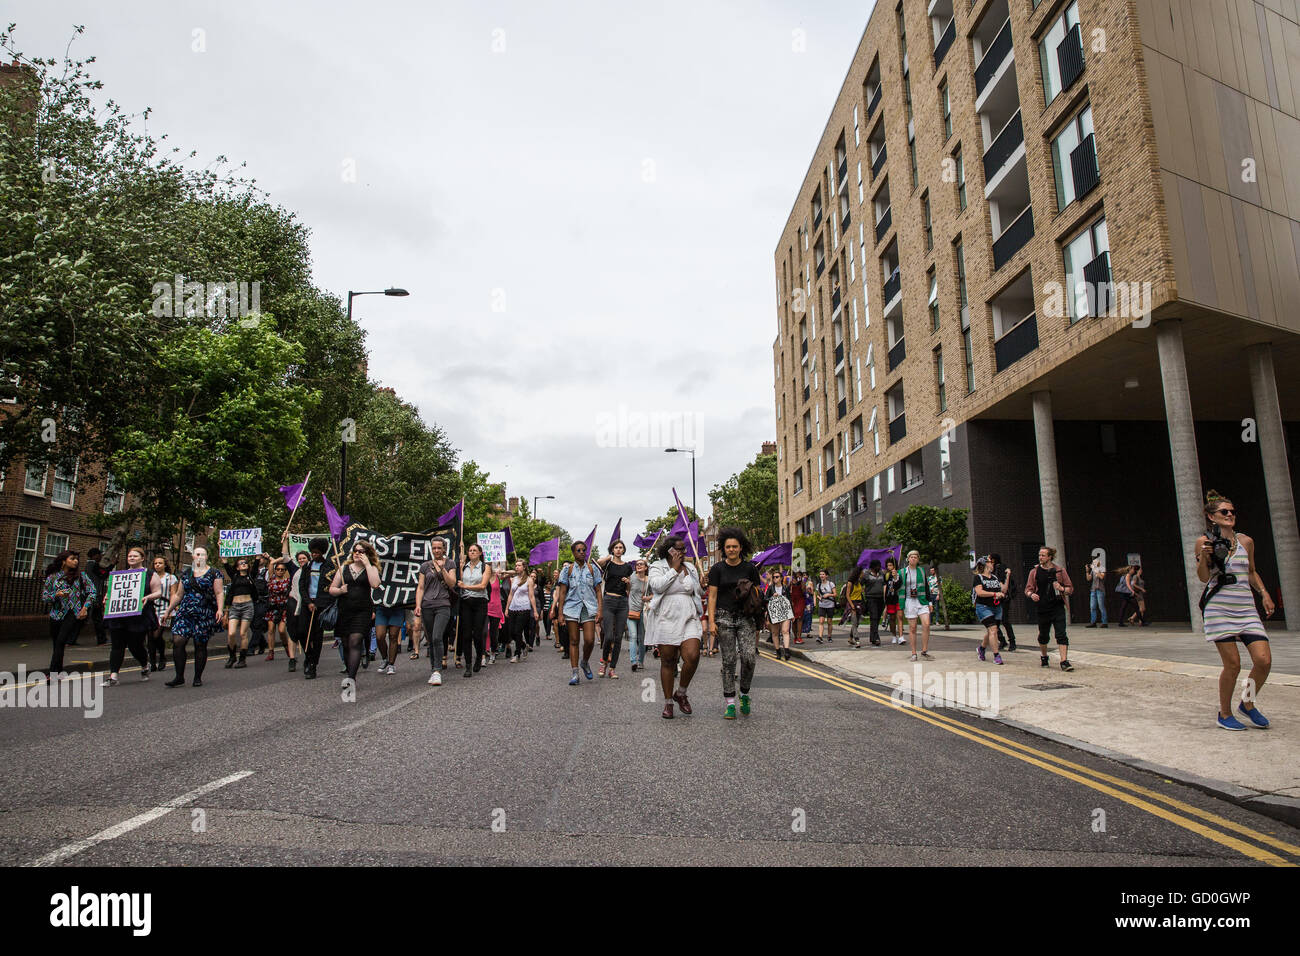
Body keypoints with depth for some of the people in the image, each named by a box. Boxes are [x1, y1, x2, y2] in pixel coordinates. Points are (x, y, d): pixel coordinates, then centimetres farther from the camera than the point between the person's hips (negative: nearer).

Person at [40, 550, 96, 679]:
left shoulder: (81, 575, 5)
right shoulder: (52, 577, 7)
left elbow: (92, 592, 5)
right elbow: (44, 596, 8)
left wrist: (85, 607, -5)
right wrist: (57, 594, -12)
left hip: (74, 613, -2)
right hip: (56, 614, 2)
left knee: (60, 641, -14)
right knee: (56, 643, 7)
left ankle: (52, 673, -13)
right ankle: (58, 669, 24)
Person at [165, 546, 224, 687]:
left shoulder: (214, 573, 4)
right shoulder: (186, 573, 16)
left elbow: (219, 593, -3)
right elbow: (178, 595, 21)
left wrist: (220, 609, -15)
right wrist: (169, 609, 18)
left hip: (205, 614, -3)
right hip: (185, 613, 4)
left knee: (200, 645, 0)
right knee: (177, 641, -9)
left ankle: (198, 678, 11)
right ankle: (179, 676, 1)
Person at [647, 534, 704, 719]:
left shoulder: (690, 568, 15)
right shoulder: (657, 567, 2)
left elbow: (699, 592, 23)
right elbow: (657, 586, -17)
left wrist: (703, 585, 2)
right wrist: (674, 569, -11)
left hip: (689, 619, 3)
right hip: (666, 619, -3)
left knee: (692, 656, -15)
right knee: (667, 662, 3)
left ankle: (681, 693, 9)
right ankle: (668, 702, 16)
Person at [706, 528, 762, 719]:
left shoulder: (749, 568, 5)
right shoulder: (717, 569, 2)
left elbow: (757, 594, 10)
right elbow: (712, 596, 2)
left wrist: (759, 619, 3)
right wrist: (711, 621, -6)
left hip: (746, 617, 1)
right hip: (724, 617, -1)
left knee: (749, 657, -11)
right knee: (728, 660, 0)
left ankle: (744, 694, 13)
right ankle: (729, 703, 8)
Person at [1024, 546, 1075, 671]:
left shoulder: (1060, 571, 4)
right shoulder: (1034, 572, 6)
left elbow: (1070, 588, 8)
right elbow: (1028, 589, 9)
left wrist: (1062, 589, -14)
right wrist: (1031, 595, -14)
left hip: (1058, 607, -1)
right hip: (1042, 608, 1)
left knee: (1061, 634, -11)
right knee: (1043, 635, 11)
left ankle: (1064, 662, -10)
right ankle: (1043, 656, 35)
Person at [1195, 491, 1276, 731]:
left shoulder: (1246, 541, 13)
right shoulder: (1204, 541, 0)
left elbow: (1251, 572, 26)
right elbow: (1204, 578, -3)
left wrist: (1264, 594, 13)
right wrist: (1203, 556, -20)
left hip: (1246, 608, 4)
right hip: (1219, 609, -4)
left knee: (1264, 660, -8)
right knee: (1233, 664, -6)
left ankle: (1247, 705, 18)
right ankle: (1224, 714, 13)